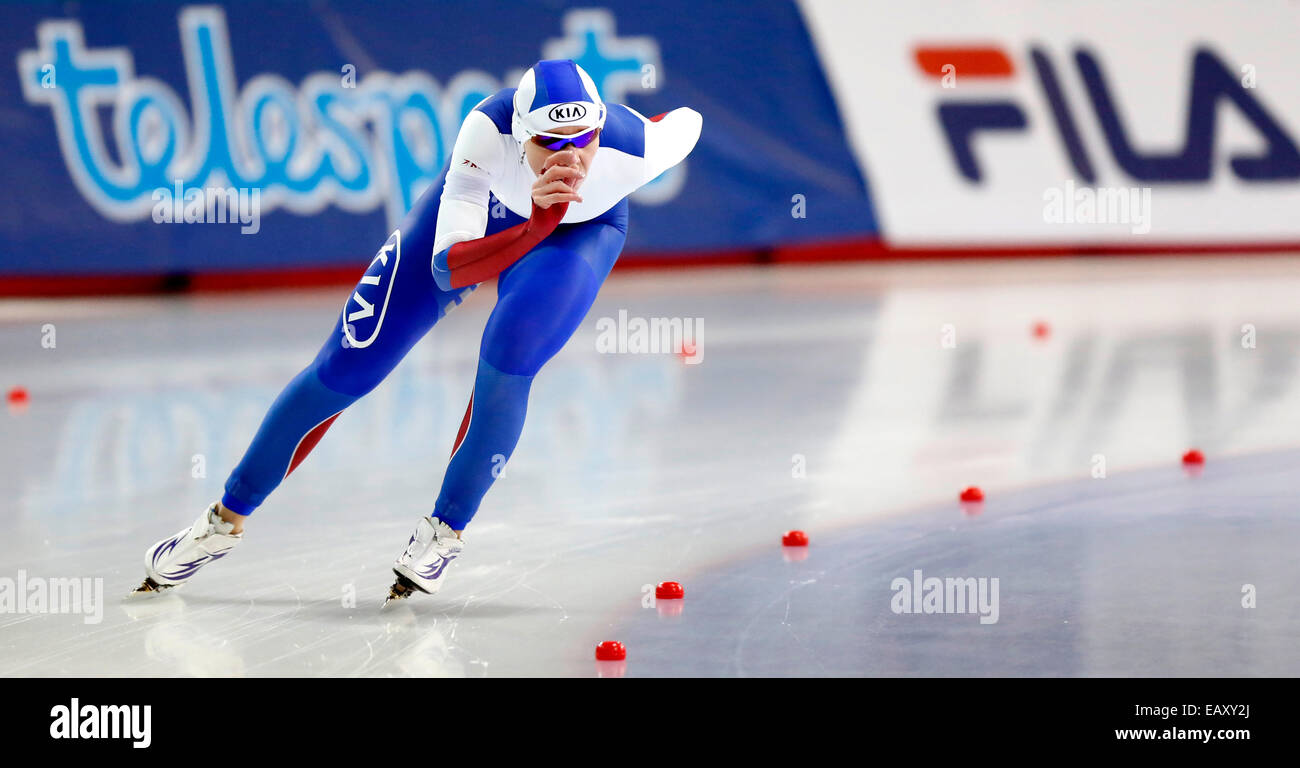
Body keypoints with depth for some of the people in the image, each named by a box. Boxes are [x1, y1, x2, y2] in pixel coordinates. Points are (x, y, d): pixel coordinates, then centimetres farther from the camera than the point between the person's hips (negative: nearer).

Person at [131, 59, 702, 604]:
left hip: (581, 232, 0)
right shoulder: (489, 127, -41)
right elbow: (448, 269, -43)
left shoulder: (633, 148, -38)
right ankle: (226, 520, 13)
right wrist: (537, 221, -58)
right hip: (477, 206, 0)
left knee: (506, 365, -29)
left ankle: (445, 531, -5)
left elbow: (688, 122, -12)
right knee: (350, 363, -2)